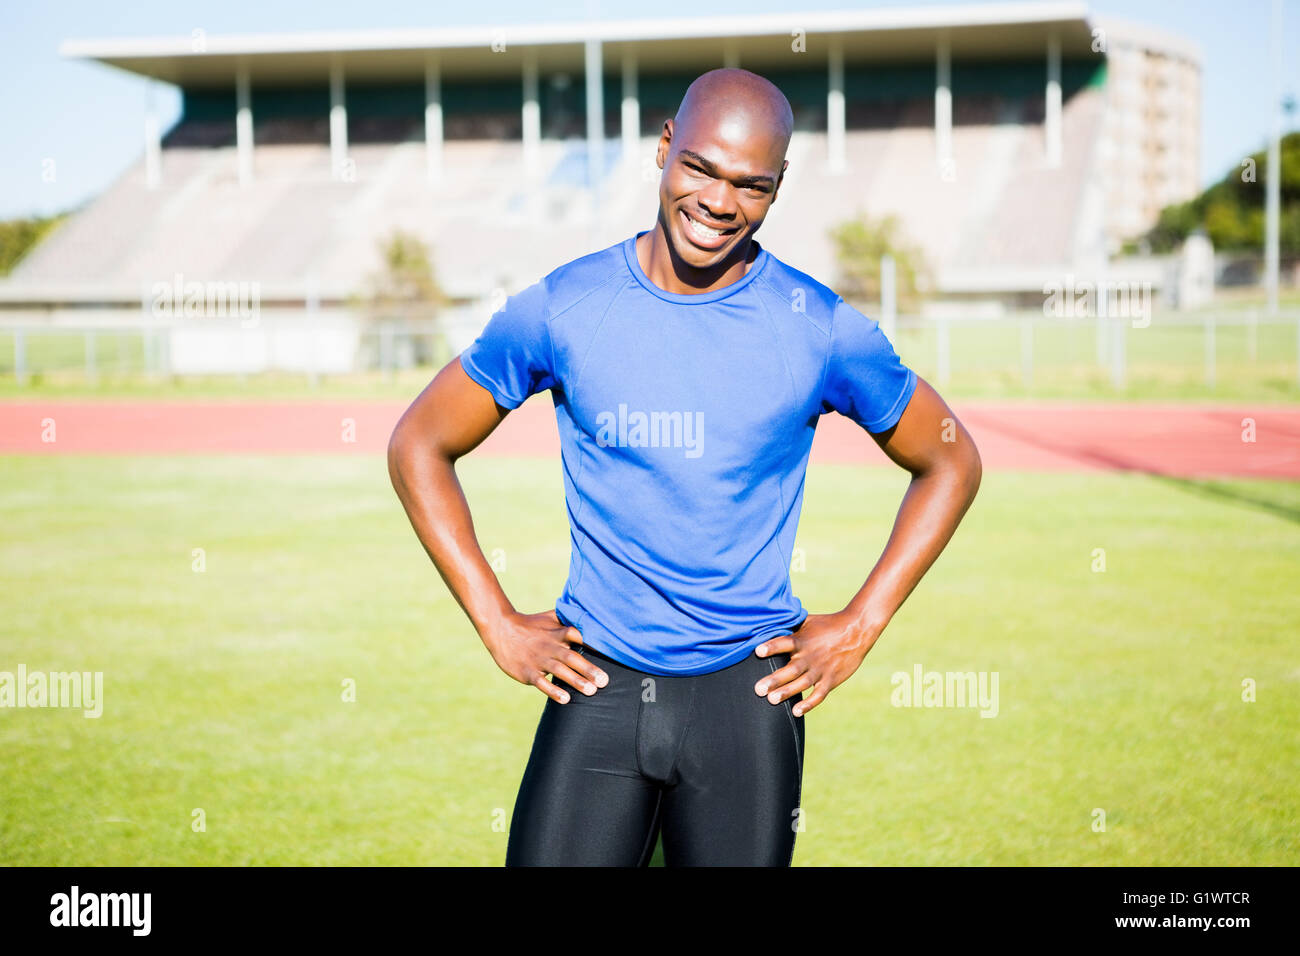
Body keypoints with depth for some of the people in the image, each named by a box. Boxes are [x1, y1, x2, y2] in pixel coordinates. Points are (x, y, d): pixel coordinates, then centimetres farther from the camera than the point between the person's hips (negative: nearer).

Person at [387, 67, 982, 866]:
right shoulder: (563, 308, -2)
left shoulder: (822, 329, -3)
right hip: (596, 681, 0)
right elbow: (419, 444, 7)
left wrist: (862, 626, 3)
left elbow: (950, 462, 10)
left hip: (749, 690, 0)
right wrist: (497, 623, 1)